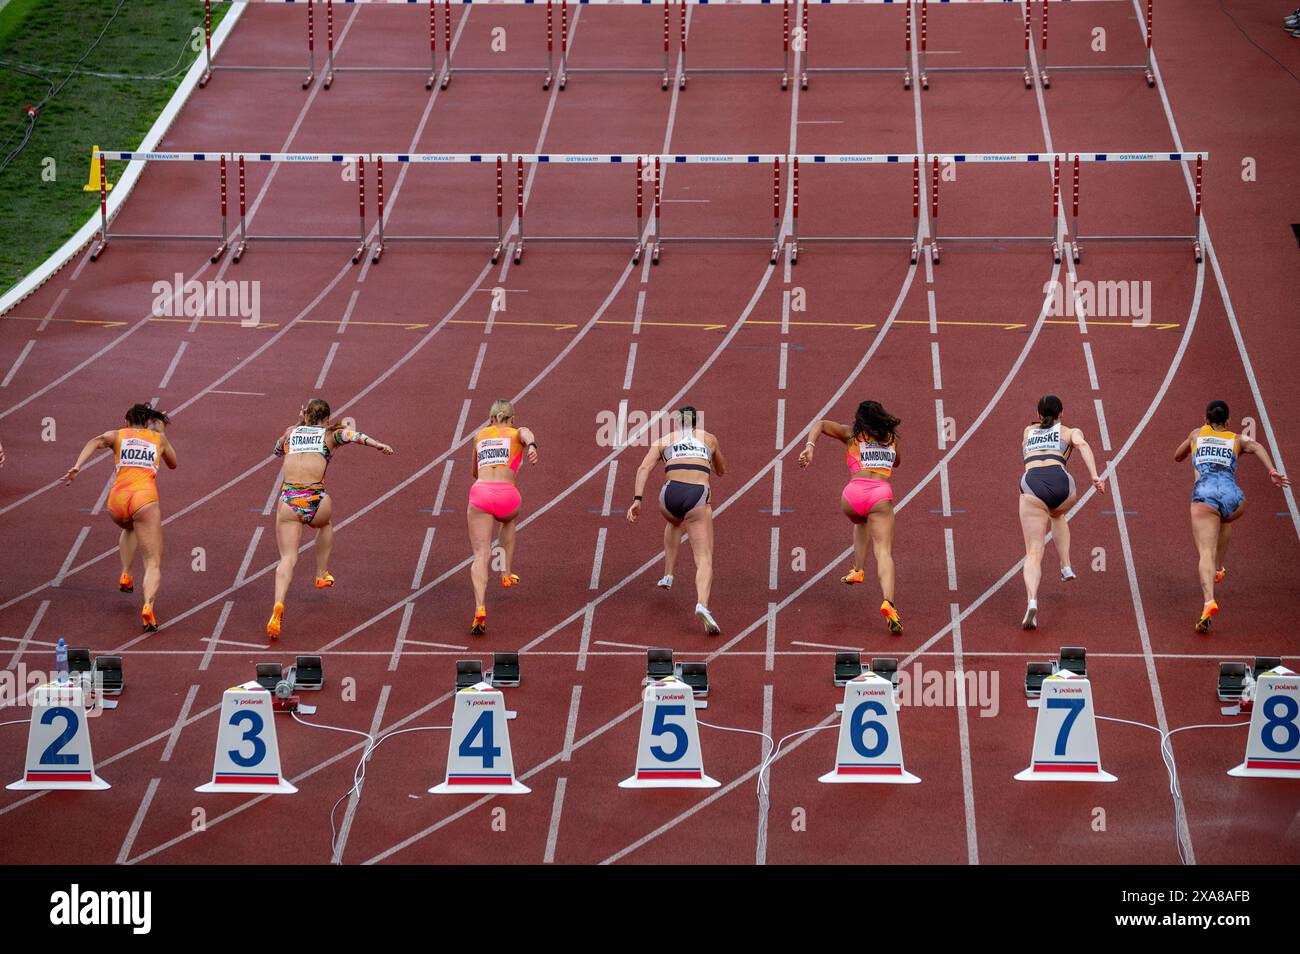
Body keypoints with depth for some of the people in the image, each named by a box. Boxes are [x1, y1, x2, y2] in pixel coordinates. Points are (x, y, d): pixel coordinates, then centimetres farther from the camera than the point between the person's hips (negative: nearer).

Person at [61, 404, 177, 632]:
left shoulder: (118, 435, 19)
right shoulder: (158, 438, 20)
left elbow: (96, 441, -4)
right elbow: (173, 464, 37)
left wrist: (77, 466, -13)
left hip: (117, 499, 2)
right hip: (145, 498, -2)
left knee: (129, 528, 41)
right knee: (153, 564, -3)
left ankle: (125, 575, 27)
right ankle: (148, 605, -30)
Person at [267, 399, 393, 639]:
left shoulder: (291, 432, 19)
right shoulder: (331, 434, 12)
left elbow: (277, 450, 40)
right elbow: (352, 435, -10)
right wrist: (376, 444, -26)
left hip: (288, 499, 1)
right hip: (315, 500, -1)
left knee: (288, 559, -2)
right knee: (325, 524, 37)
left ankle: (278, 605, -26)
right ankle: (322, 575, 45)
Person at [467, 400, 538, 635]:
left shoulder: (479, 436, 26)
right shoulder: (518, 433, 17)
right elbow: (527, 435, -10)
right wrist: (532, 445, -31)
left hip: (480, 492, 1)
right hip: (507, 496, -1)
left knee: (480, 555, -4)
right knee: (508, 520, 38)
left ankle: (480, 607, -25)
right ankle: (507, 573, 33)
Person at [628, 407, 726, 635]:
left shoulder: (663, 440, 20)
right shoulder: (709, 439, 24)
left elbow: (644, 468, 4)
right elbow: (721, 470, 39)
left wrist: (637, 500, -3)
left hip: (670, 495, 2)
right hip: (698, 498, -2)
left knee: (674, 523, 41)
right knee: (704, 560, -7)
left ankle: (668, 575, 41)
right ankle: (702, 605, -33)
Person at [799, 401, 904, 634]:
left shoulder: (852, 434, 20)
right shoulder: (891, 438, 26)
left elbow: (820, 424, 8)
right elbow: (897, 462, 45)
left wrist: (809, 447, -5)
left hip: (854, 494, 1)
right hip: (881, 493, -1)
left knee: (861, 523, 39)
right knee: (884, 552, -9)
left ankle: (858, 569, 31)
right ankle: (887, 601, -30)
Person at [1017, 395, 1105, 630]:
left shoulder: (1028, 431, 32)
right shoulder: (1070, 432, 24)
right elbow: (1082, 445, 1)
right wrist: (1094, 476, -11)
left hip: (1032, 484, 0)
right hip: (1060, 481, 0)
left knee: (1033, 554, -5)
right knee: (1057, 514, 40)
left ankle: (1032, 601, -30)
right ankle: (1066, 567, 31)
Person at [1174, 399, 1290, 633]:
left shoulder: (1197, 434, 24)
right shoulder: (1237, 440, 22)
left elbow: (1177, 457, 38)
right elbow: (1257, 447, 1)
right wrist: (1272, 472, -11)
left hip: (1205, 496, -2)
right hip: (1233, 497, 2)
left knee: (1206, 553, -14)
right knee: (1226, 517, 41)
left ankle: (1209, 601, -38)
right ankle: (1220, 567, 42)